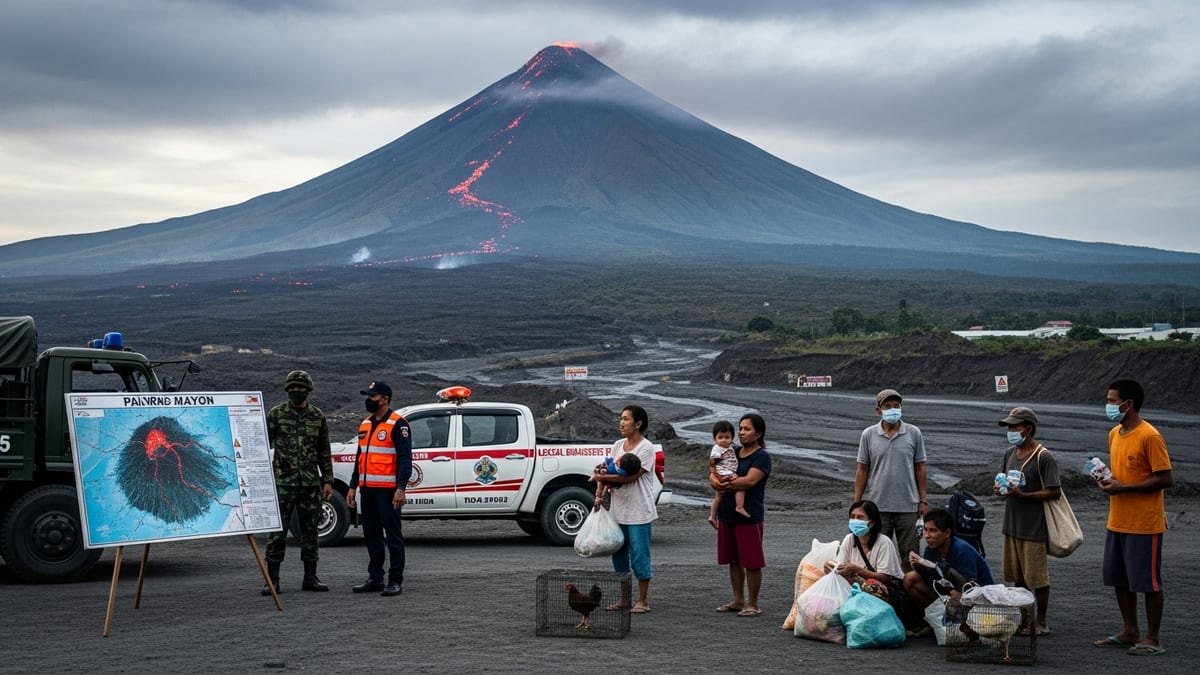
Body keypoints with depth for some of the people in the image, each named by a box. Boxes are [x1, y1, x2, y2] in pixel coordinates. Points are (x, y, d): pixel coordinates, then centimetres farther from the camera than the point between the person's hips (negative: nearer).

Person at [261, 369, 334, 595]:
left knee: (310, 530, 8)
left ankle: (310, 577, 15)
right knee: (277, 530, -4)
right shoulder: (276, 414, 0)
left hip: (311, 483, 3)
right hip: (283, 481, -3)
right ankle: (272, 580, -1)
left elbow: (324, 451, 12)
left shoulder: (317, 416, 8)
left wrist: (328, 480, 7)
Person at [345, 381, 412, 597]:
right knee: (371, 535, 12)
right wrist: (353, 486, 18)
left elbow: (405, 458, -13)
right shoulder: (365, 424, 17)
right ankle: (375, 578, 20)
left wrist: (400, 488, -21)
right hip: (367, 489, 8)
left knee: (393, 535, -5)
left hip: (387, 490, -8)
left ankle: (396, 581, -2)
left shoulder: (397, 424, -8)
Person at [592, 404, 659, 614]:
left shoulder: (646, 447, -11)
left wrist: (603, 477, -20)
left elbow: (632, 475, -20)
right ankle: (624, 598, 22)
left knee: (639, 555, -3)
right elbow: (607, 471, 12)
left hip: (638, 512, -7)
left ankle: (643, 601, 6)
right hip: (618, 509, 7)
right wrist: (599, 493, -3)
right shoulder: (618, 445, 11)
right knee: (619, 554, 11)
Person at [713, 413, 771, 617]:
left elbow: (750, 480, -22)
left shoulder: (762, 457, -8)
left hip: (749, 516, -7)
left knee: (751, 562, -1)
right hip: (727, 515, 7)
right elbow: (714, 471, 8)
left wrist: (726, 484, -14)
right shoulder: (733, 453, 13)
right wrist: (713, 478, -15)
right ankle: (738, 600, 23)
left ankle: (753, 604, 7)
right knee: (734, 560, 13)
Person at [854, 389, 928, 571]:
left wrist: (923, 501, 1)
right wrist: (857, 503, 1)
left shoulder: (914, 433, 2)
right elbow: (862, 469, 4)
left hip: (908, 506, 0)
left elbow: (920, 468, 6)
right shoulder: (868, 435, 2)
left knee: (909, 556, 4)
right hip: (877, 506, 0)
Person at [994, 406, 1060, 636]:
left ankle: (1041, 622, 12)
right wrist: (1000, 488, -4)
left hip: (1034, 528, -7)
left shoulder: (1043, 457, -13)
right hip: (1012, 524, 7)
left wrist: (1022, 495, -21)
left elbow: (1055, 492, -16)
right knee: (1018, 577, 14)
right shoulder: (1010, 453, 9)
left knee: (1037, 578, 1)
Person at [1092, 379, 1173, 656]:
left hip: (1144, 524, -8)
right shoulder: (1114, 434, 10)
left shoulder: (1149, 436, -16)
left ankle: (1153, 639, 10)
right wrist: (1107, 479, 0)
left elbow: (1166, 479, -18)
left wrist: (1123, 488, -20)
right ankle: (1130, 632, 25)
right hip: (1117, 522, 8)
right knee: (1120, 579, 13)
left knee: (1148, 581, 1)